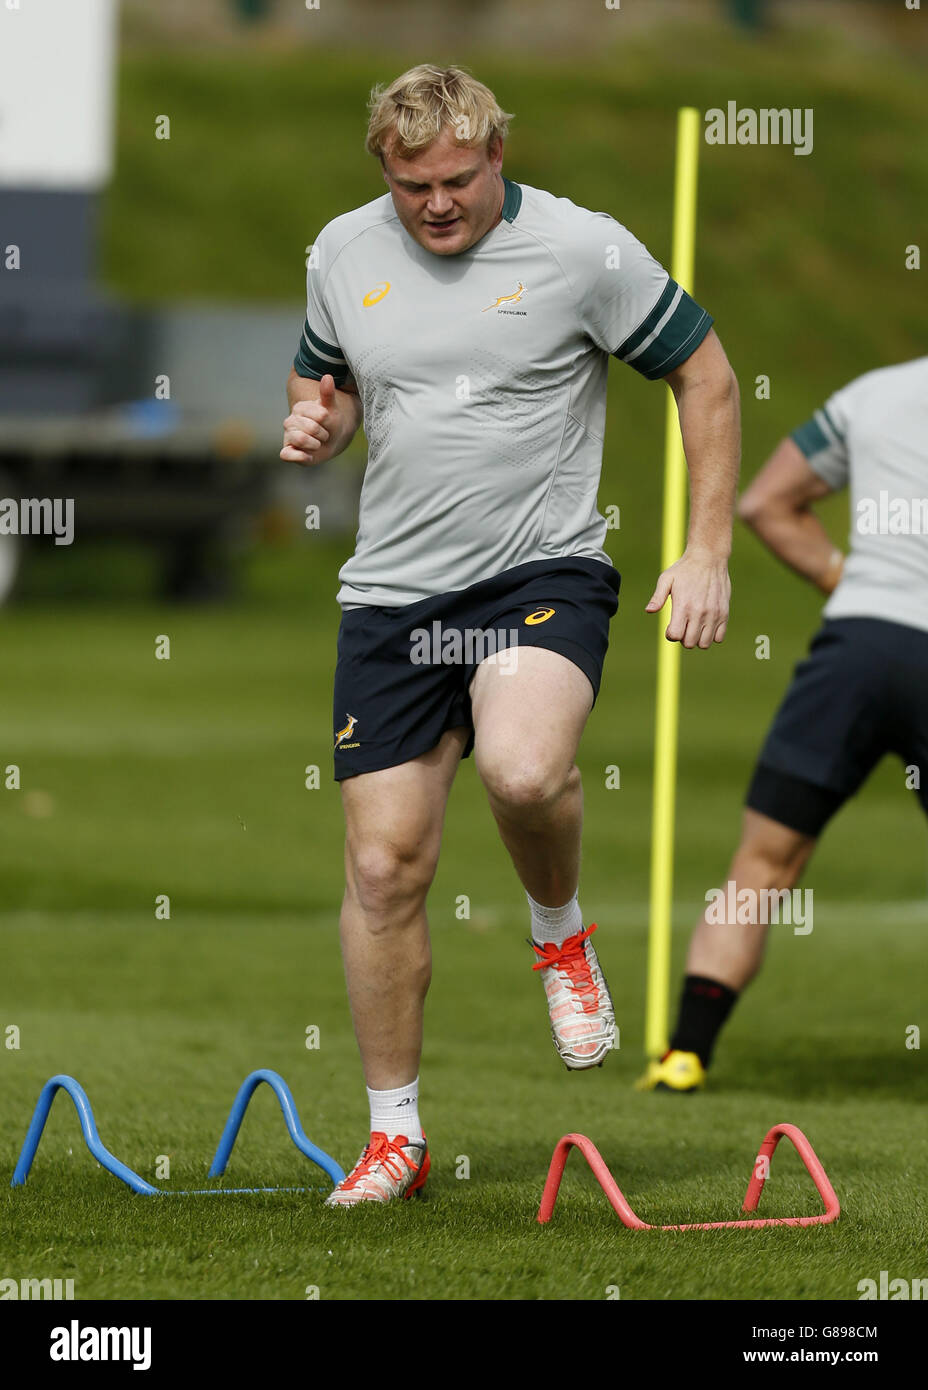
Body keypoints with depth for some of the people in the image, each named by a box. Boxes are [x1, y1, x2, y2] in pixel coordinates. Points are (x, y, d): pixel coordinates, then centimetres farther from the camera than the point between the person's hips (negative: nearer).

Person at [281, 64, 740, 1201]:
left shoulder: (583, 249, -8)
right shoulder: (343, 254, 4)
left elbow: (705, 374, 0)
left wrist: (707, 551, -4)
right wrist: (315, 420, -3)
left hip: (544, 572, -4)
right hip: (393, 593, 4)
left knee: (524, 772, -32)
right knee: (384, 862, -1)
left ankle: (560, 935, 2)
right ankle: (394, 1135, 11)